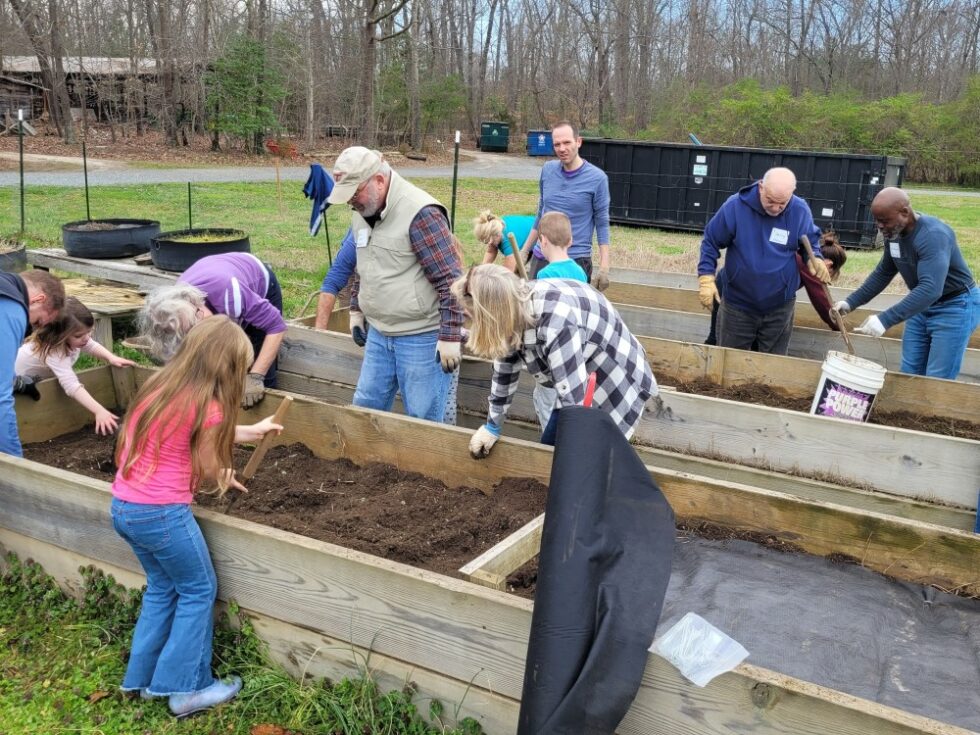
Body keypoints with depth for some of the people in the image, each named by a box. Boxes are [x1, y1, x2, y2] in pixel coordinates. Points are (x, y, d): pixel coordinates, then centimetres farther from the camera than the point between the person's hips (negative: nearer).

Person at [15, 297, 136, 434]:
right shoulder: (54, 352, -45)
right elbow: (71, 386, -55)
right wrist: (99, 411, -64)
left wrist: (111, 358, -23)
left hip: (44, 377, 8)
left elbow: (91, 346, -2)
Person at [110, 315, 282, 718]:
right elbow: (207, 470, -7)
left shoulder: (159, 384, 6)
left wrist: (254, 430, 30)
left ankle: (146, 678, 32)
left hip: (123, 506, 8)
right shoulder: (206, 405, -17)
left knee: (162, 588, 24)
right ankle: (187, 688, 17)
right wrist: (227, 476, 17)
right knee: (198, 591, 11)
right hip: (161, 514, -8)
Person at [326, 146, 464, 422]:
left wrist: (450, 336, -20)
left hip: (422, 337, -8)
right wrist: (356, 309, 23)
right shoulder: (362, 213, 7)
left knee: (423, 420, 1)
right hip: (378, 333, 8)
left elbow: (451, 280, -20)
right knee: (365, 407, 15)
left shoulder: (421, 214, -20)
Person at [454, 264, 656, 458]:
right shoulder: (515, 304, -13)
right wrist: (492, 426, 8)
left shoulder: (555, 325, -39)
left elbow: (576, 402, -35)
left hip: (617, 385, -7)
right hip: (578, 385, 8)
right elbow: (505, 370, 1)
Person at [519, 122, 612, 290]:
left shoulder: (597, 178, -8)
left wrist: (604, 267, -12)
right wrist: (525, 250, 16)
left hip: (576, 261, -4)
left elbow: (602, 223, -5)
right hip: (541, 258, 4)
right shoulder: (547, 170, 4)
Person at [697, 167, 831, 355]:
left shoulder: (800, 211, -10)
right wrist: (706, 278, -15)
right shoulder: (735, 206, -16)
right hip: (737, 304, -1)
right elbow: (711, 242, -5)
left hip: (779, 308, 1)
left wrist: (814, 259, -12)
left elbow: (811, 241, 10)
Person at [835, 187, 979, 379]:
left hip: (955, 306, -8)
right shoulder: (893, 233, -5)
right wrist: (850, 302, 1)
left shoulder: (933, 235, -30)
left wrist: (885, 320, -49)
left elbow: (930, 289, -42)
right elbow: (883, 273, 11)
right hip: (922, 306, 8)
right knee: (909, 374, 10)